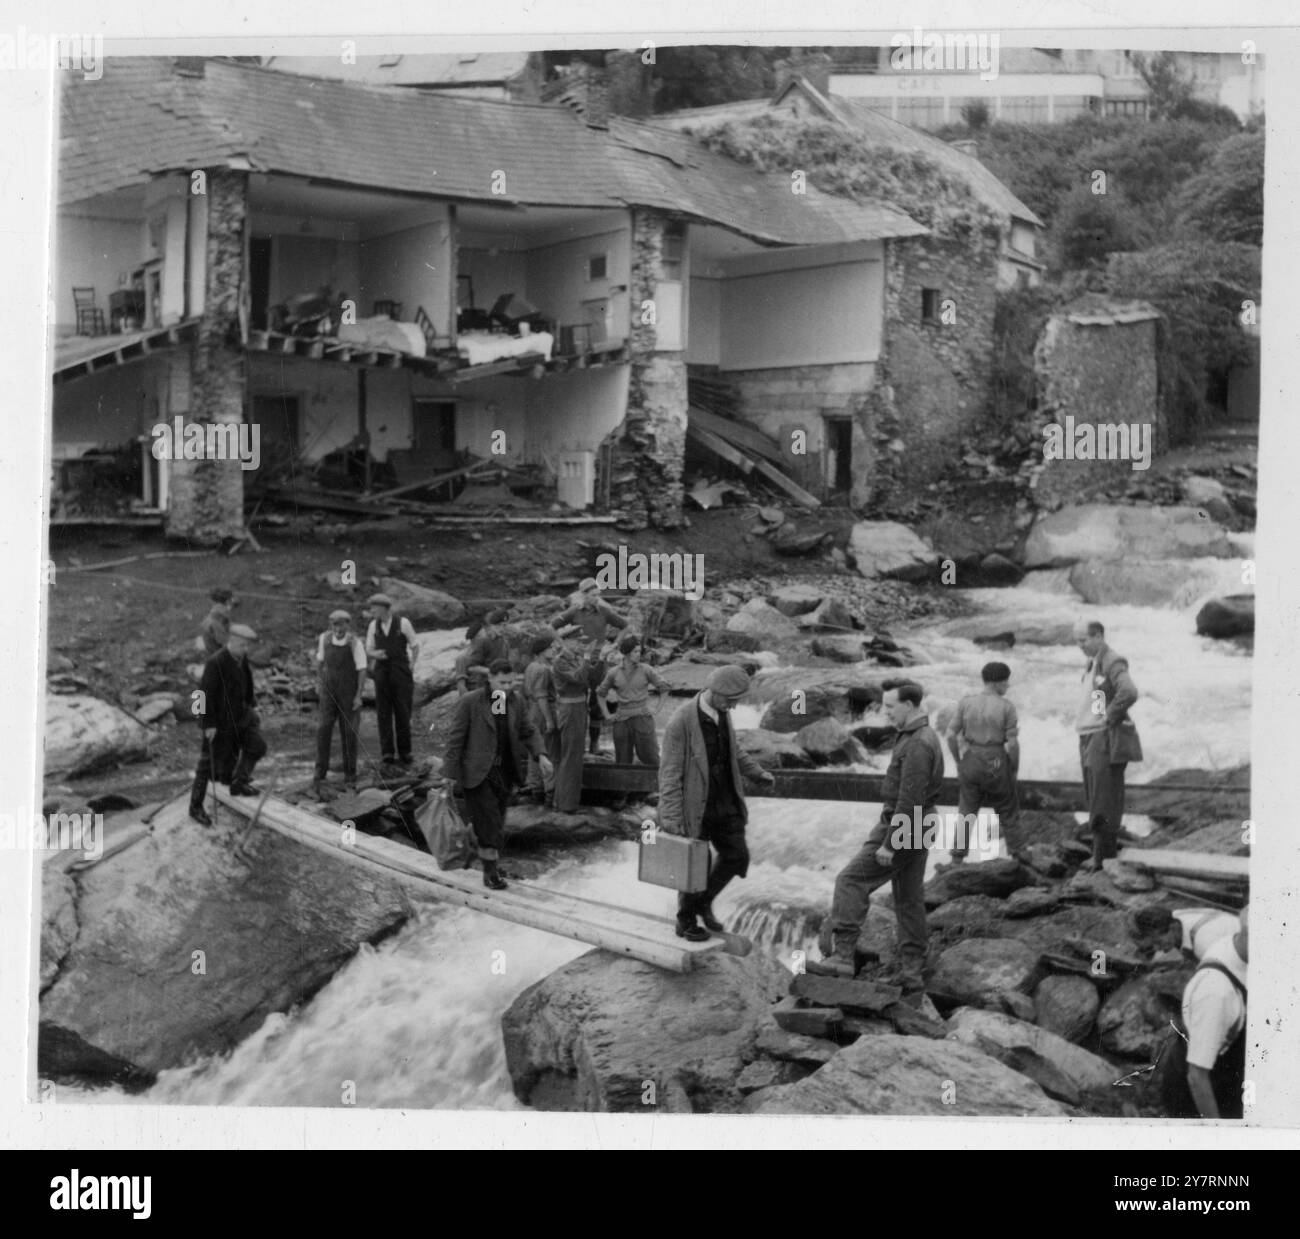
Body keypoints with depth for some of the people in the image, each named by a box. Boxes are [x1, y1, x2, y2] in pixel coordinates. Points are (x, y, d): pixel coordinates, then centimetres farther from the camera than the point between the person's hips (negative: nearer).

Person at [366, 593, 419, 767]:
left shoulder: (403, 623, -7)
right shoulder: (373, 625, 3)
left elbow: (415, 647, 3)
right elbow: (369, 649, 11)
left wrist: (411, 667, 2)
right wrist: (375, 654, -12)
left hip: (401, 673, -2)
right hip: (382, 673, 2)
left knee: (403, 713, 0)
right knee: (384, 713, -4)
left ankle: (404, 752, 12)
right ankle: (387, 753, -4)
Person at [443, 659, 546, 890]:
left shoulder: (516, 701, 4)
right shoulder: (470, 702, -12)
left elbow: (527, 732, 13)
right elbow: (455, 738, -8)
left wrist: (539, 754, -4)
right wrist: (451, 774, -9)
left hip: (505, 771, 5)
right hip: (478, 773, -5)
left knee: (497, 820, 13)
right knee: (488, 821, -6)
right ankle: (490, 872, 4)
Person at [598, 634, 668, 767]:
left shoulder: (645, 670, -2)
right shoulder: (613, 673, 4)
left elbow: (663, 687, 5)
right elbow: (601, 693, 18)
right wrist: (607, 714, 10)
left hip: (642, 719, -2)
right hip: (621, 721, 2)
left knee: (651, 759, -3)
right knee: (622, 762, 8)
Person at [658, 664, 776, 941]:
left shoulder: (721, 712, -1)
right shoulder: (681, 721, -24)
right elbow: (669, 772, -21)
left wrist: (757, 772, 13)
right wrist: (671, 817, -21)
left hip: (725, 802, 7)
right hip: (695, 805, -7)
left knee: (736, 856, 8)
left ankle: (703, 902, 30)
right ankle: (686, 921, 29)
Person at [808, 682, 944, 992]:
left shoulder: (917, 745, -20)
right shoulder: (923, 737, 14)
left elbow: (909, 799, -25)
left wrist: (889, 844, -24)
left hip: (901, 828, -10)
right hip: (916, 831, 10)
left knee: (852, 880, -10)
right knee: (908, 899, 11)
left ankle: (843, 956, -14)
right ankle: (911, 972, 14)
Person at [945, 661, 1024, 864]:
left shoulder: (966, 702, -3)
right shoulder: (1006, 707, -12)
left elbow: (951, 735, -3)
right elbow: (1012, 743, -11)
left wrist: (959, 761, 9)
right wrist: (1014, 768, 4)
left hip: (970, 761, 3)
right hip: (996, 764, -3)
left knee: (966, 813, 15)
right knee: (1008, 812, 16)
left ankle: (957, 858, 13)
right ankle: (1019, 856, 23)